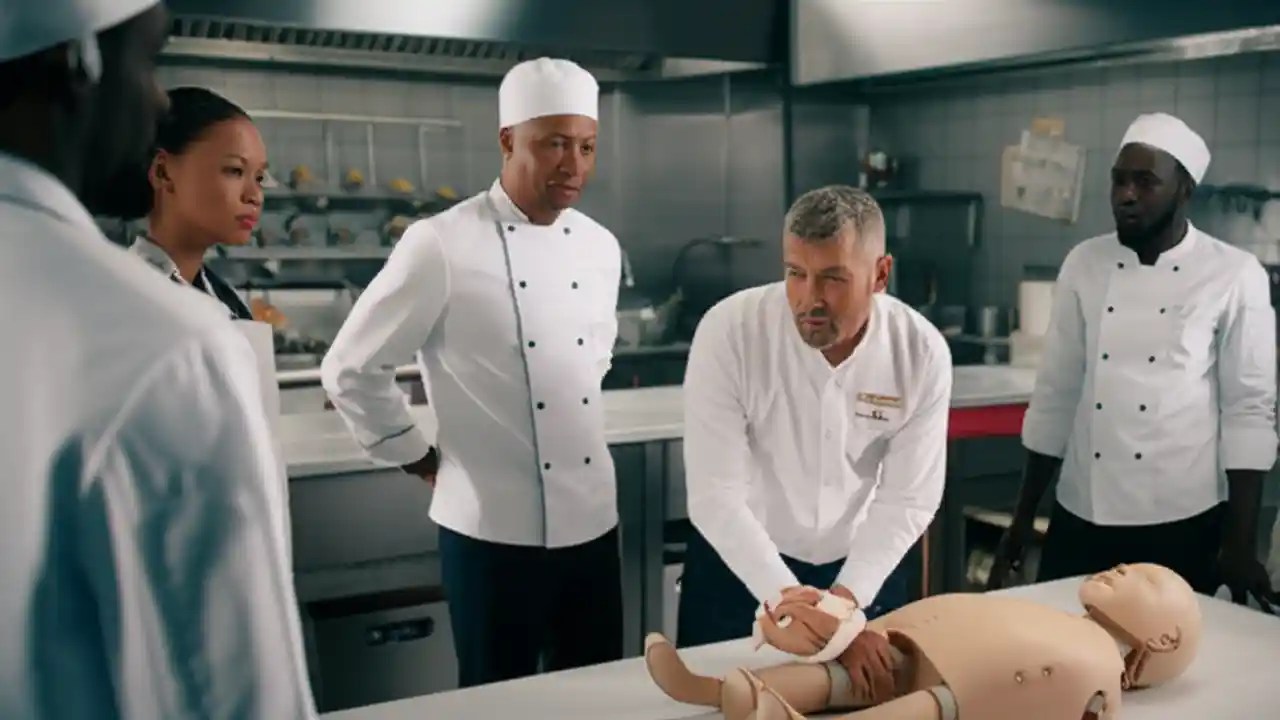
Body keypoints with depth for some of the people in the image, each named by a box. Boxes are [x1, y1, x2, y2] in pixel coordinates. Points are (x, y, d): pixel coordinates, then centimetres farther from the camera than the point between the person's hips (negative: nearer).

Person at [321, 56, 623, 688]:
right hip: (492, 530, -5)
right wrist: (420, 459, -2)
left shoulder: (600, 247, 6)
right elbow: (351, 370, -7)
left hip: (592, 522, 6)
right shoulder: (440, 245, -13)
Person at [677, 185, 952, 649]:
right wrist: (784, 595, -33)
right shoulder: (729, 331, -23)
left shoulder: (922, 352, -17)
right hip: (736, 567, -1)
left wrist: (847, 595, -25)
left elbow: (907, 499, -12)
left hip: (862, 569, 2)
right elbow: (714, 494, -24)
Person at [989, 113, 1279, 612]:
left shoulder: (1234, 275, -6)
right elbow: (1056, 394, 6)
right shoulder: (1084, 264, 3)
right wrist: (1022, 521, 7)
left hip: (1183, 523, -3)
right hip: (1080, 519, 3)